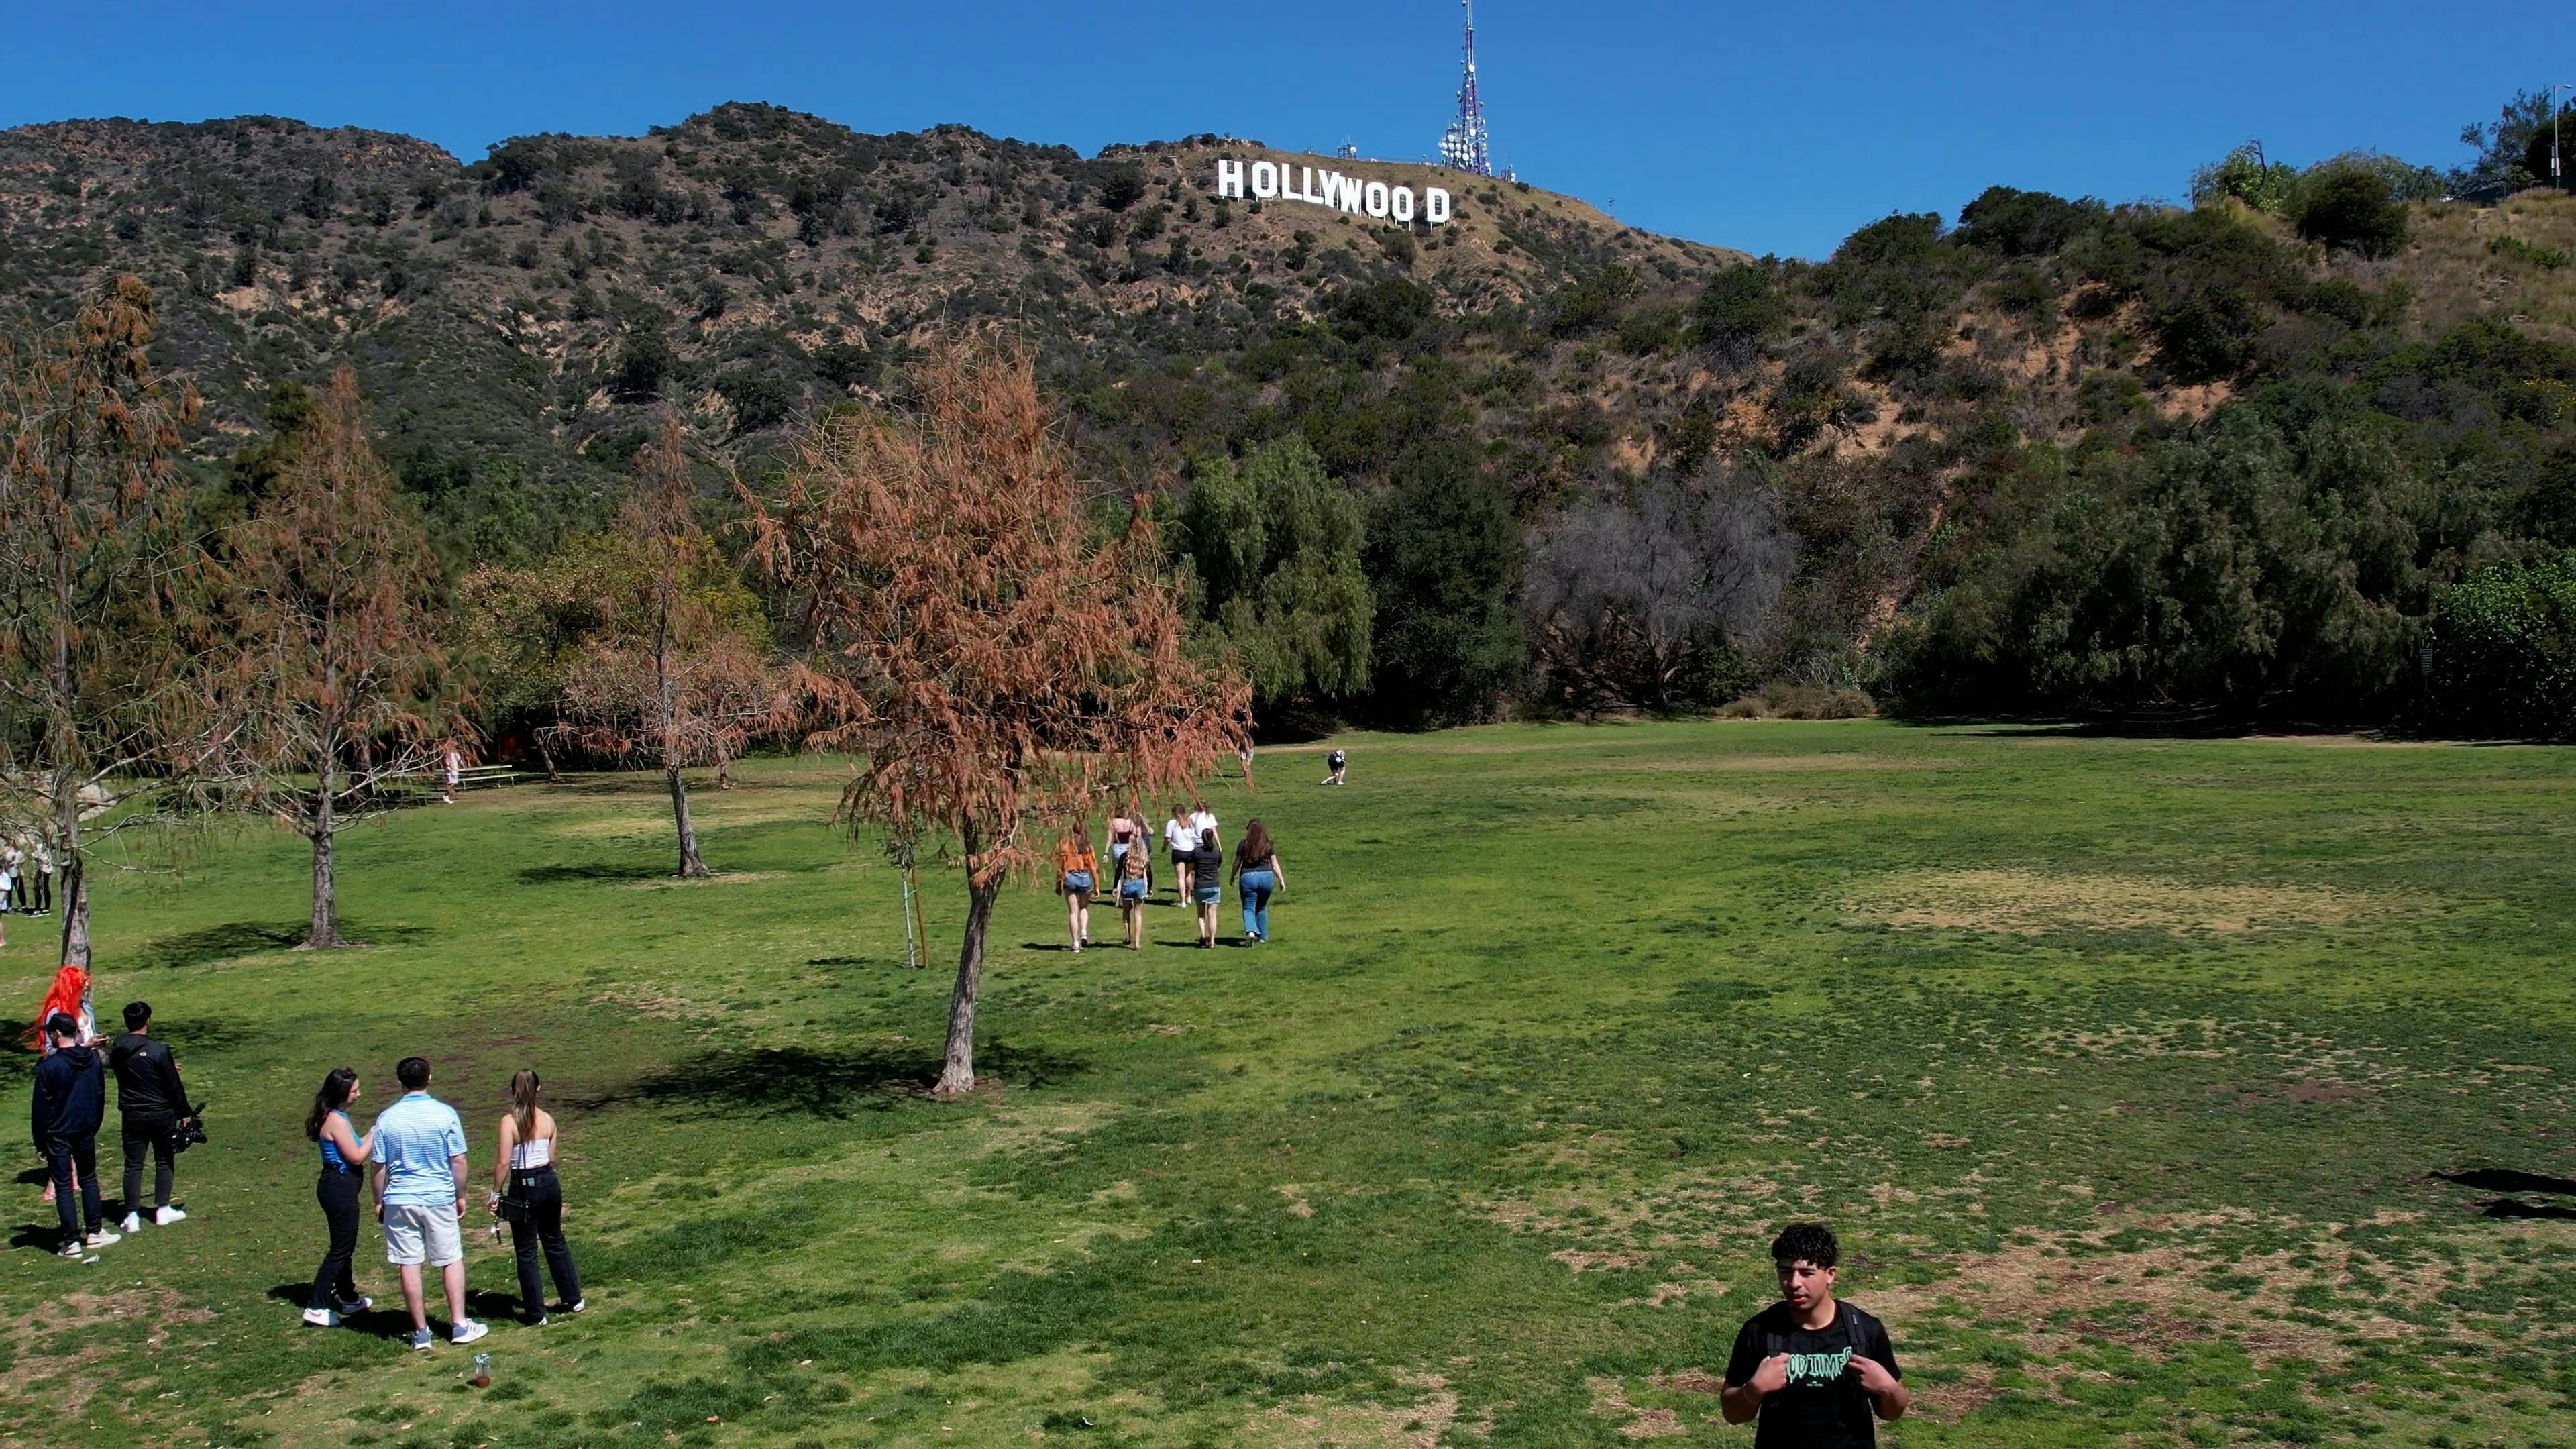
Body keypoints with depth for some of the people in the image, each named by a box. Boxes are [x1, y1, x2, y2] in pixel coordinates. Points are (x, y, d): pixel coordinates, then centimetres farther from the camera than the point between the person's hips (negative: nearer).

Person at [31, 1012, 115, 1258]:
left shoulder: (48, 1066, -16)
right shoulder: (94, 1060, 1)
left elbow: (40, 1106, -12)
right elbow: (101, 1096, 9)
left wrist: (40, 1142, -4)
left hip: (58, 1135, -5)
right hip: (86, 1132, 5)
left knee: (63, 1187, 1)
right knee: (88, 1180, 18)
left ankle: (72, 1242, 0)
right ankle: (95, 1232, 21)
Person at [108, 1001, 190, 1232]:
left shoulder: (116, 1050, -2)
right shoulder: (159, 1050, -17)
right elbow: (174, 1086, -12)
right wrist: (184, 1113, 1)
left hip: (131, 1116, 3)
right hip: (161, 1115, -3)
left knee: (133, 1165, 7)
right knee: (164, 1161, 12)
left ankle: (132, 1216, 5)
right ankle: (162, 1210, 14)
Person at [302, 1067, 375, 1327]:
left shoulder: (336, 1116, 11)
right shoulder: (337, 1120, -20)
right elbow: (356, 1156, -19)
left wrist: (372, 1136, 9)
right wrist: (375, 1134, -10)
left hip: (339, 1186, 10)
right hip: (339, 1188, -10)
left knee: (345, 1246, 21)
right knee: (341, 1249, -4)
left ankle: (348, 1298, 34)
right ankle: (316, 1308, -1)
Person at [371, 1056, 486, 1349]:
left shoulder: (386, 1118, -3)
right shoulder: (445, 1114, -7)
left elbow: (379, 1167, 1)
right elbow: (458, 1161, -4)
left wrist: (379, 1202, 14)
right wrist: (461, 1196, 9)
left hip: (399, 1201, 1)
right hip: (439, 1199, -1)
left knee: (409, 1265, 7)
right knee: (452, 1260, 10)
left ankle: (421, 1332, 11)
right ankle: (459, 1325, 10)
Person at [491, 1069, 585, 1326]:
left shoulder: (509, 1121, -14)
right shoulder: (548, 1119, 0)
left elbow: (504, 1163, -15)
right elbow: (552, 1159, 6)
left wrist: (496, 1193, -4)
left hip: (523, 1188, -5)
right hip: (549, 1182, 5)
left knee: (526, 1252, 7)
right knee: (555, 1242, 22)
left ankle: (536, 1314, 12)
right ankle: (574, 1300, 29)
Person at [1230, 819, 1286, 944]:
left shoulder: (1244, 845, -3)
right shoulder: (1268, 845, 1)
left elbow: (1237, 863, 4)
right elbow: (1274, 865, 3)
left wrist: (1233, 877, 20)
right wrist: (1281, 880, 9)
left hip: (1247, 877, -2)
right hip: (1266, 877, 2)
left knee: (1248, 908, 3)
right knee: (1262, 908, 19)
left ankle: (1251, 931, -22)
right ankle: (1262, 936, 25)